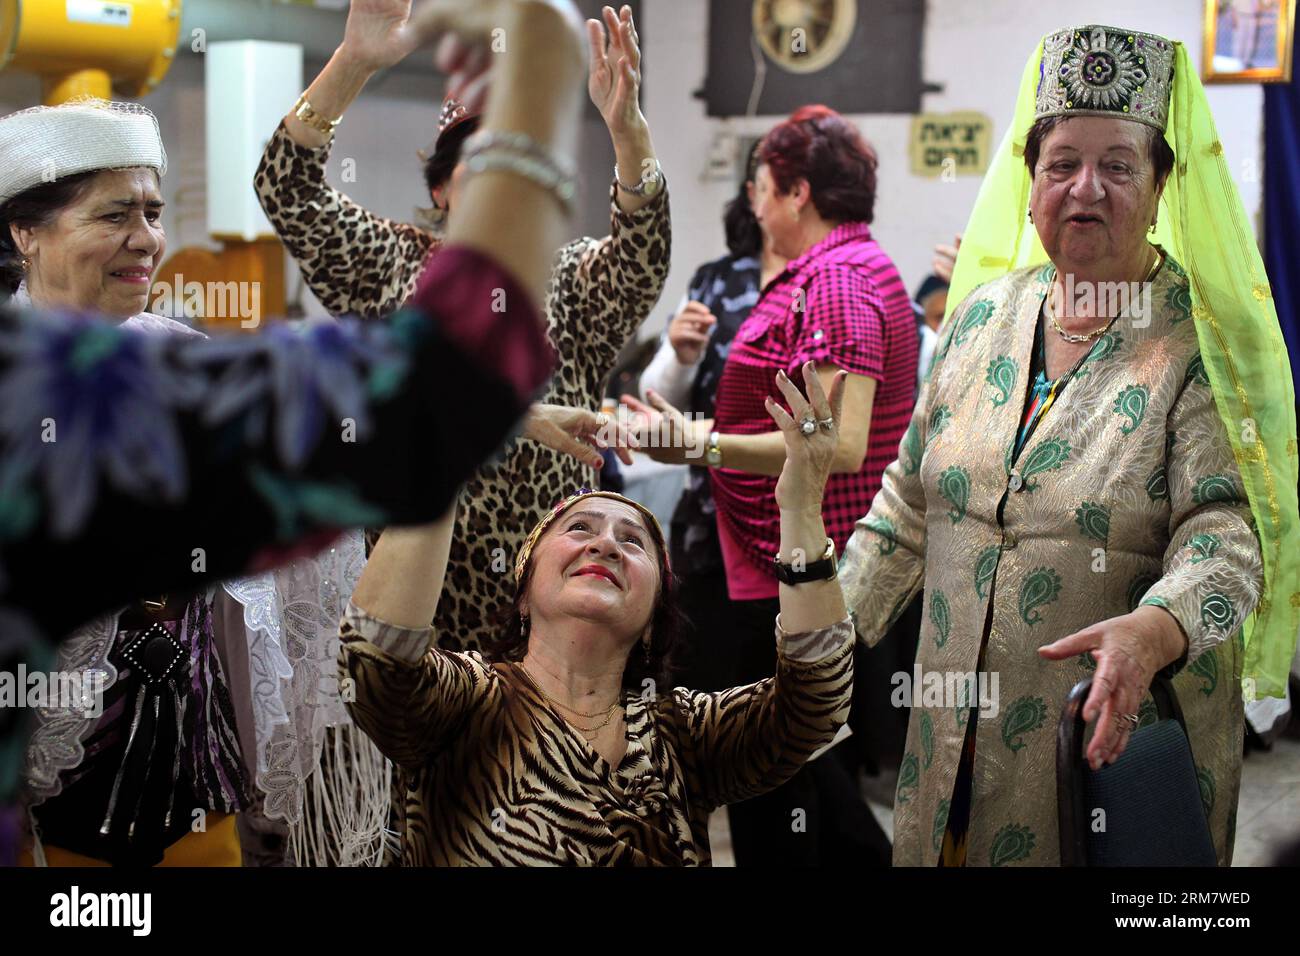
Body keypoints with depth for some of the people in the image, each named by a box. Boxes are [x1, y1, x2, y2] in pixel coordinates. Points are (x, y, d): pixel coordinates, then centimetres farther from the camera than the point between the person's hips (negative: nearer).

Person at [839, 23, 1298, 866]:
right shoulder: (988, 312, 5)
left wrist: (1155, 630, -38)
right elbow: (911, 500, 12)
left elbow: (1229, 531, -18)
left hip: (1124, 737, -4)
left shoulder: (1202, 339, -9)